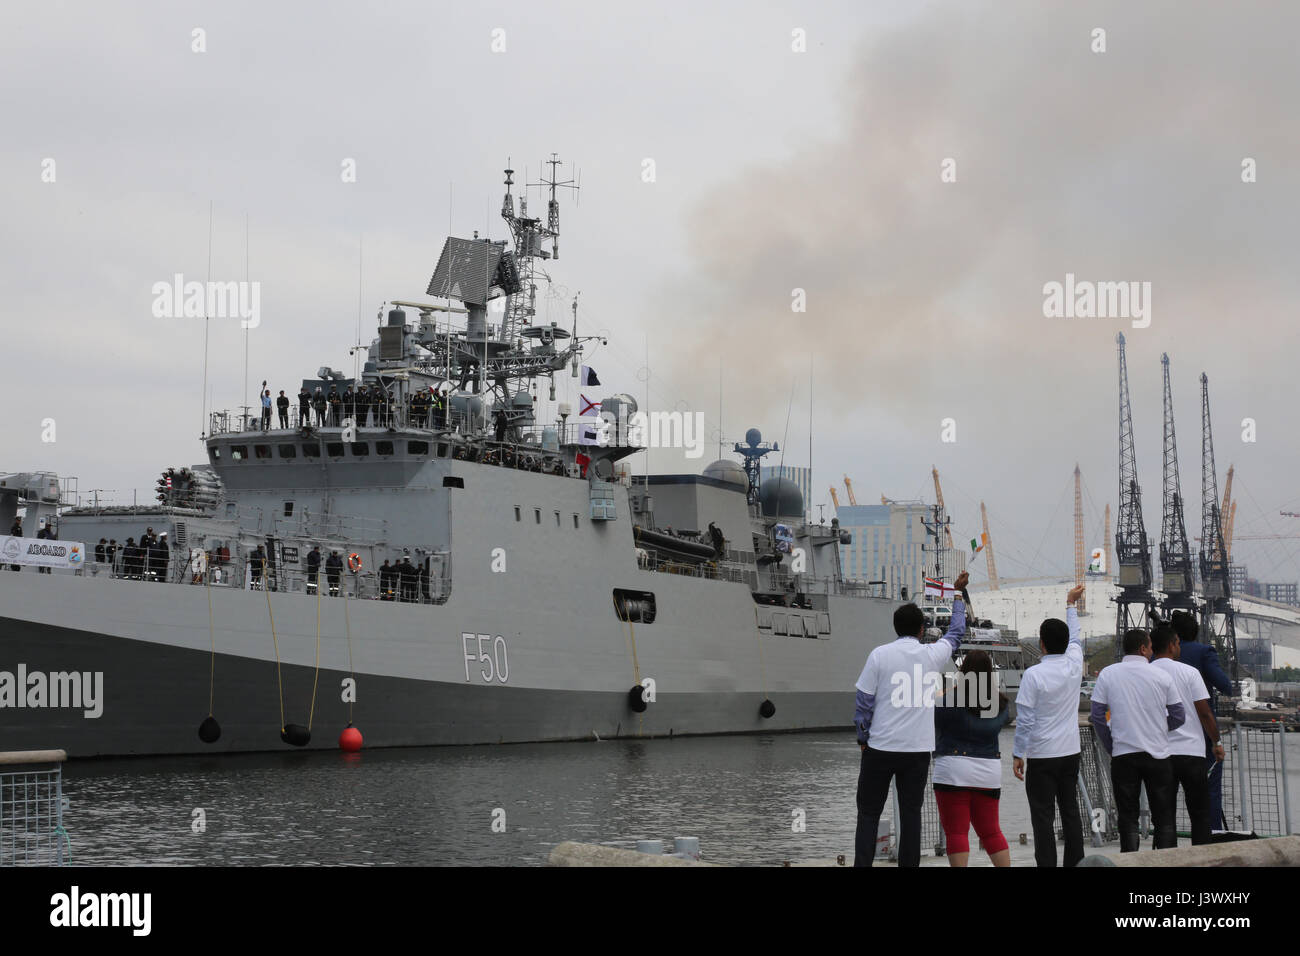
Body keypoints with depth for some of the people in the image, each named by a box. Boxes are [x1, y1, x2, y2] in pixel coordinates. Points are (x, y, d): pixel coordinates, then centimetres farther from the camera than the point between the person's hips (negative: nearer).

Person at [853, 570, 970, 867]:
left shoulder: (879, 655, -5)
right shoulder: (932, 655, 0)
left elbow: (864, 700, -3)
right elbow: (956, 632, 21)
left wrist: (862, 737, 9)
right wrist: (958, 592, 34)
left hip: (880, 746, -1)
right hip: (918, 748, 1)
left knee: (868, 813, 6)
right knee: (911, 813, 8)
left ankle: (862, 865, 0)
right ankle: (909, 864, 7)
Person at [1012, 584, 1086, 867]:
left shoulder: (1033, 674, -14)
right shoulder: (1075, 664, -1)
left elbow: (1025, 720, -14)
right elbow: (1074, 637, 22)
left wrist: (1018, 754, -5)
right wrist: (1071, 604, 37)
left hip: (1041, 756, -5)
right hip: (1071, 752, 5)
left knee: (1043, 817, -3)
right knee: (1070, 812, 11)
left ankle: (1047, 865, -5)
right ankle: (1075, 865, 14)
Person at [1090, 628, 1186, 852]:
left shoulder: (1107, 674, -1)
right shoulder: (1162, 676, -1)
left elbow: (1097, 716, -1)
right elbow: (1179, 717, 3)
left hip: (1123, 755, 0)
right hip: (1158, 754, 0)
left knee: (1128, 818, 6)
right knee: (1164, 818, 8)